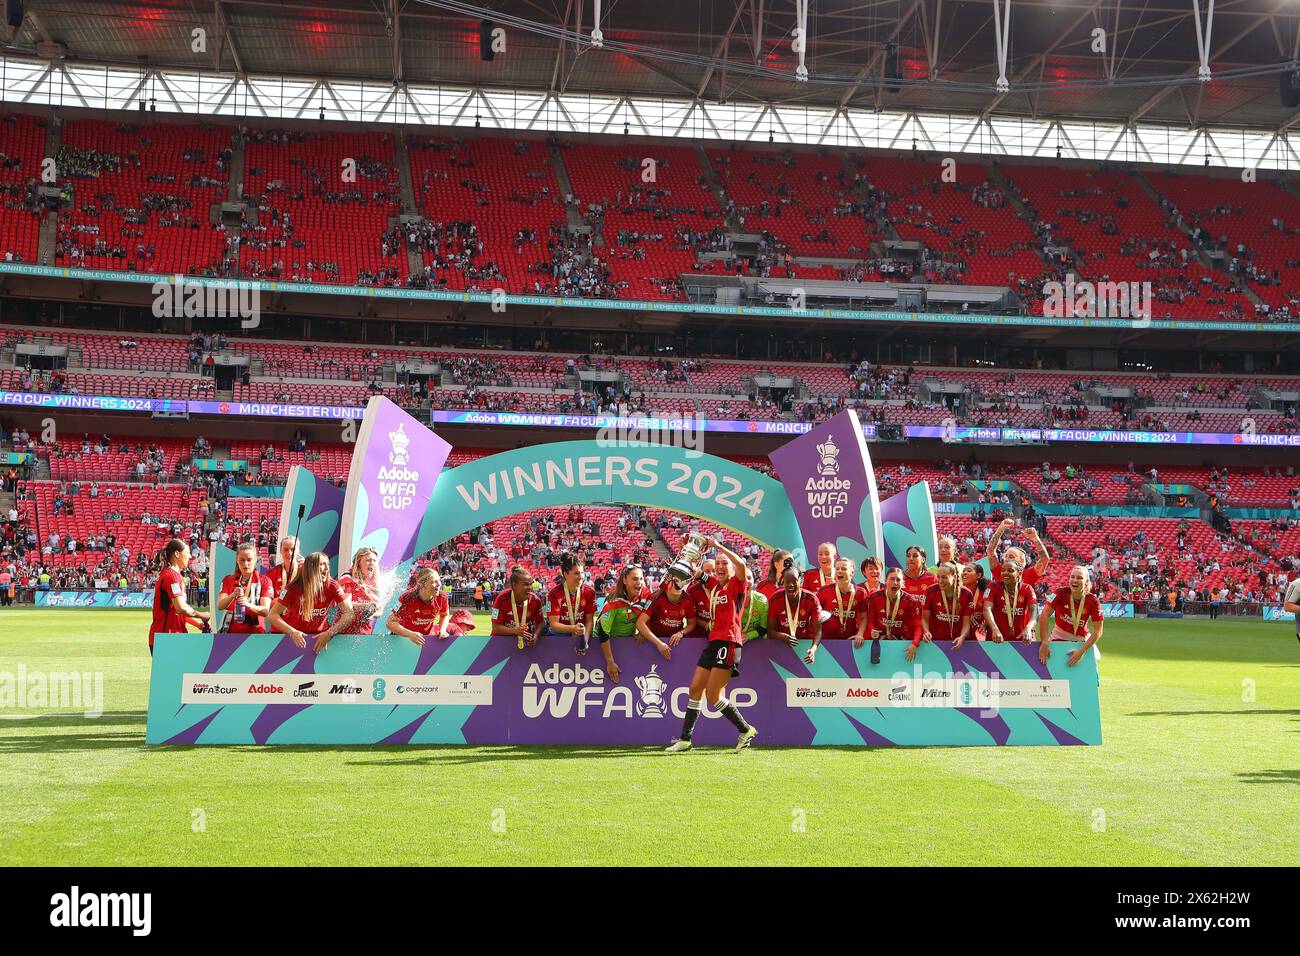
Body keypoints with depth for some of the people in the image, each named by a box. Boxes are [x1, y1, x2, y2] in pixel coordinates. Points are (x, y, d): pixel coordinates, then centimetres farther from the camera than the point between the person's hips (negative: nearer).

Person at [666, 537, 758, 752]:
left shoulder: (737, 584, -3)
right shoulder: (715, 588, 19)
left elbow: (742, 565, -22)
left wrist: (719, 546, -20)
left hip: (728, 642, -8)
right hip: (713, 642, 8)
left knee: (713, 695, -11)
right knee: (695, 689, 6)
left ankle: (746, 730, 4)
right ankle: (685, 739, 11)